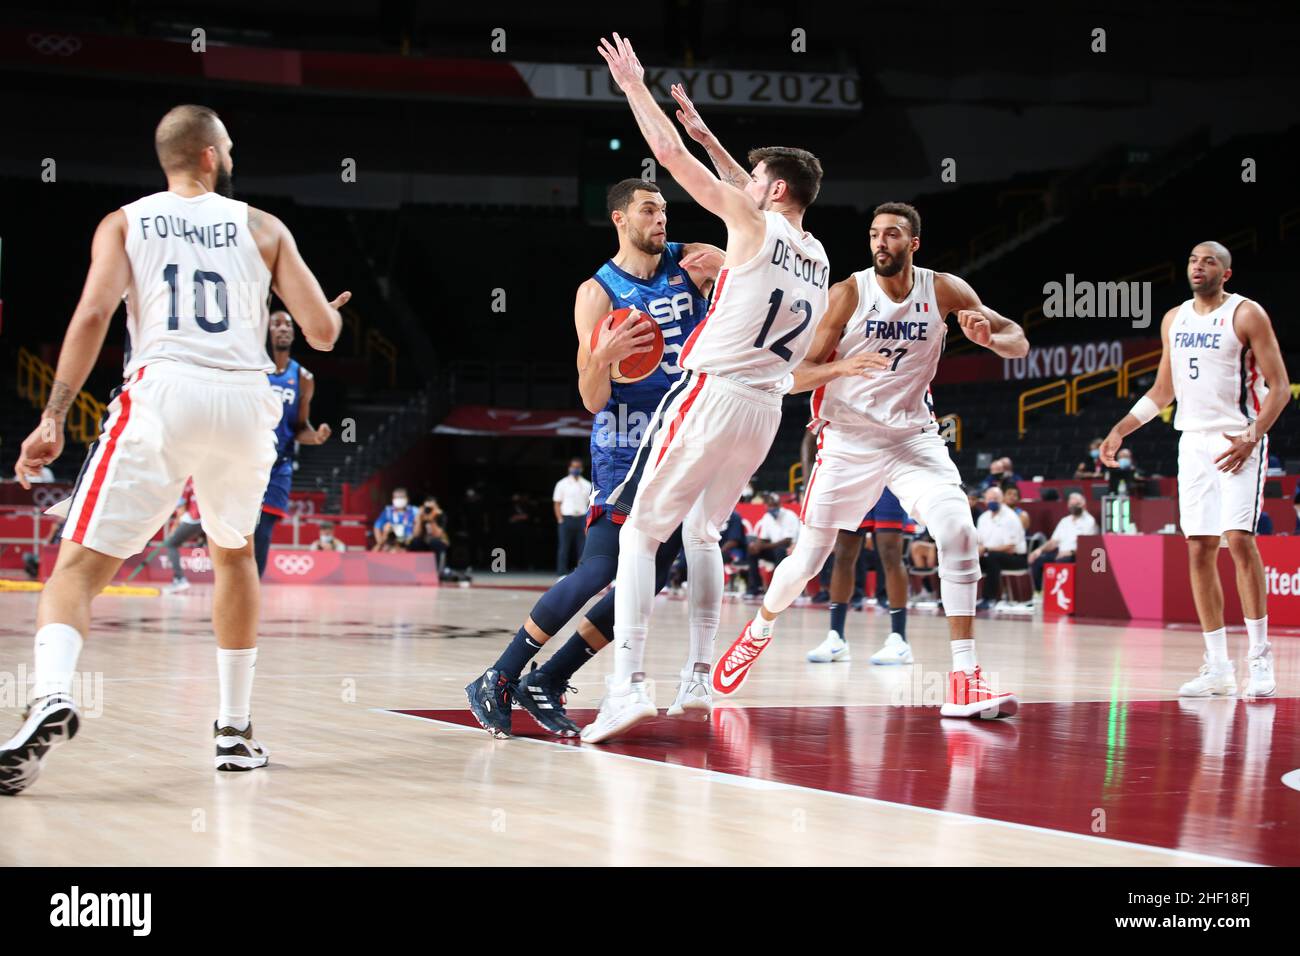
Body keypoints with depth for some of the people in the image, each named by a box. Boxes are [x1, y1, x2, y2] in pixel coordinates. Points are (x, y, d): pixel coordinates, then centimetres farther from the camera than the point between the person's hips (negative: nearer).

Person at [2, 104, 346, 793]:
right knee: (234, 553, 26)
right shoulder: (262, 227, 18)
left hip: (163, 393, -2)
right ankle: (235, 729, 25)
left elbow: (93, 313, -2)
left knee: (79, 566, -1)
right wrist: (332, 308, 37)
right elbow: (322, 332, 13)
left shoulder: (124, 223, 15)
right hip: (246, 400, 2)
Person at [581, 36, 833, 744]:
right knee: (702, 533, 23)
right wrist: (707, 137, 39)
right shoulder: (817, 256, 15)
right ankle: (701, 674, 21)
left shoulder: (751, 224, -4)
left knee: (642, 531, -4)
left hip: (711, 394, -7)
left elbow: (670, 156, -2)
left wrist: (635, 88, 11)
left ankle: (629, 681, -16)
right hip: (765, 410, 7)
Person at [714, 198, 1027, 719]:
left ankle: (964, 679, -22)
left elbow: (1019, 341, 0)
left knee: (958, 530, -23)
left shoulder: (943, 289, -4)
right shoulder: (848, 293, -10)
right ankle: (759, 630, 39)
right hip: (848, 437, -1)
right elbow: (797, 374, -9)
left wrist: (991, 338, -24)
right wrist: (841, 366, -30)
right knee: (809, 558, 5)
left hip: (913, 435, 1)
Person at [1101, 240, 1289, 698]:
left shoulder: (1246, 314, -5)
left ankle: (1259, 656, -9)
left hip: (1239, 440, -6)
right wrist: (1121, 429, 14)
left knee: (1239, 538, -18)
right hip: (1194, 441, 6)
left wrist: (1253, 437, -20)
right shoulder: (1174, 320, 12)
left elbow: (1279, 385, -8)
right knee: (1199, 549, 1)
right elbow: (1163, 390, 22)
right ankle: (1218, 668, 5)